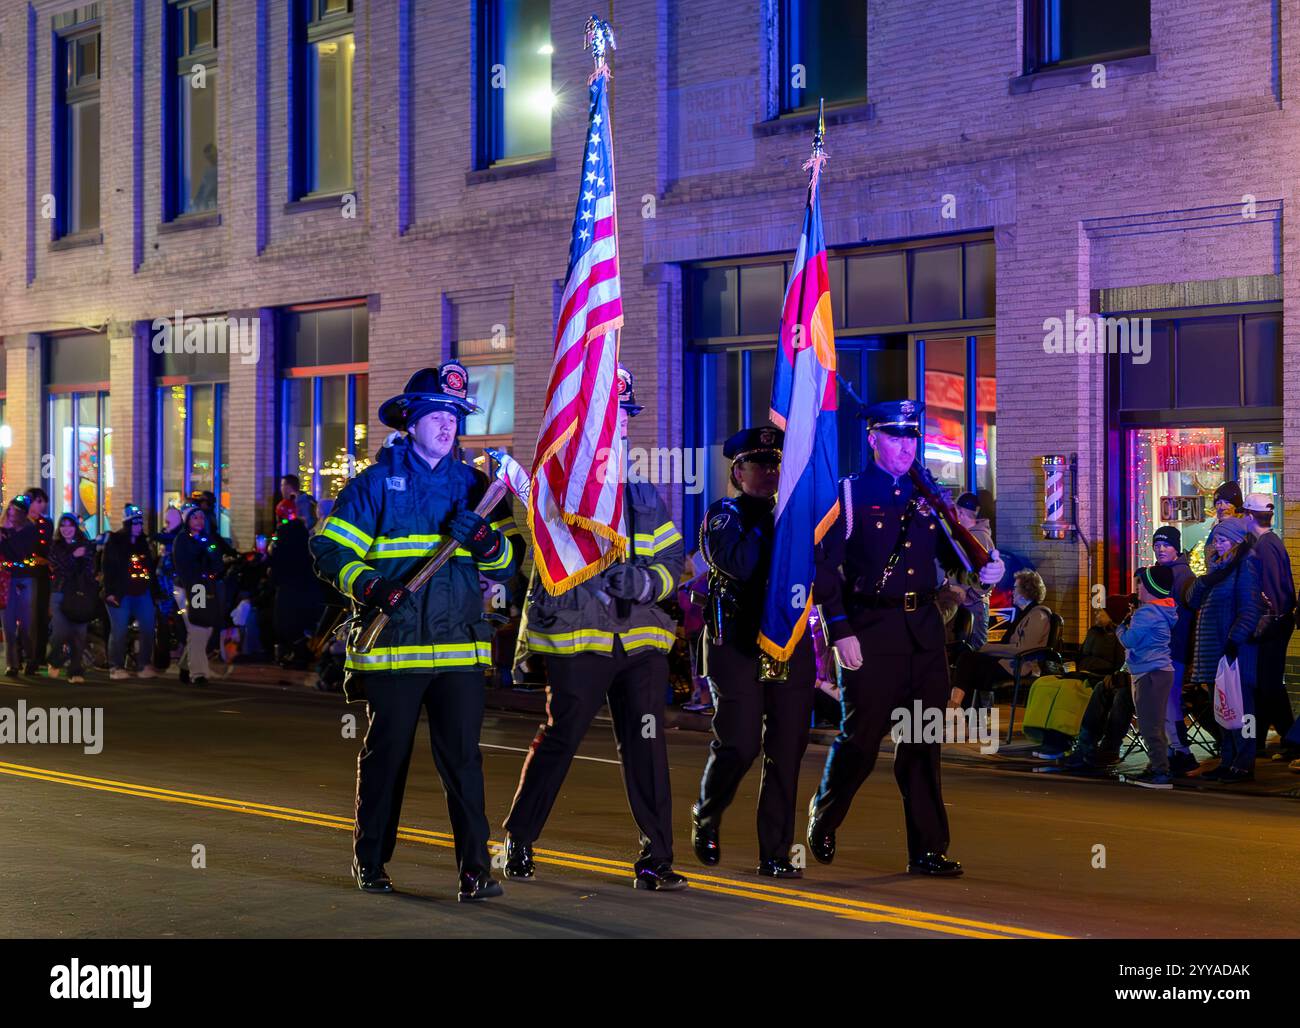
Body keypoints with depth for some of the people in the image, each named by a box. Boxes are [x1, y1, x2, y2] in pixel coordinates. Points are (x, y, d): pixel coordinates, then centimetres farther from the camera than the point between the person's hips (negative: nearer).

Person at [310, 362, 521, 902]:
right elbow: (328, 547, -1)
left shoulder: (472, 484, 12)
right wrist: (367, 585, -17)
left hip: (459, 646, 2)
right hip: (392, 644, -2)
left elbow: (509, 562, 9)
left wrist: (485, 541, -13)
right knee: (385, 755, 8)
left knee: (462, 757, -4)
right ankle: (370, 861, 22)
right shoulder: (375, 482, 3)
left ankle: (475, 869, -2)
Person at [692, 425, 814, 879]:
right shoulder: (723, 515, 1)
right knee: (738, 747, -7)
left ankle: (776, 854, 8)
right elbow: (740, 565, -17)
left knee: (786, 751, 1)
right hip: (738, 644, -4)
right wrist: (772, 519, -12)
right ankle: (705, 820, 21)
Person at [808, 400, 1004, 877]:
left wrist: (983, 568, -4)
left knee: (922, 744, 5)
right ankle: (822, 820, 26)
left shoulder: (927, 495, 14)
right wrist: (841, 632, -14)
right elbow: (824, 567, -7)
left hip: (925, 631, 5)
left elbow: (949, 551, 19)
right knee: (861, 738, 0)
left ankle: (928, 850, 9)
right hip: (871, 634, -5)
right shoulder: (849, 494, -3)